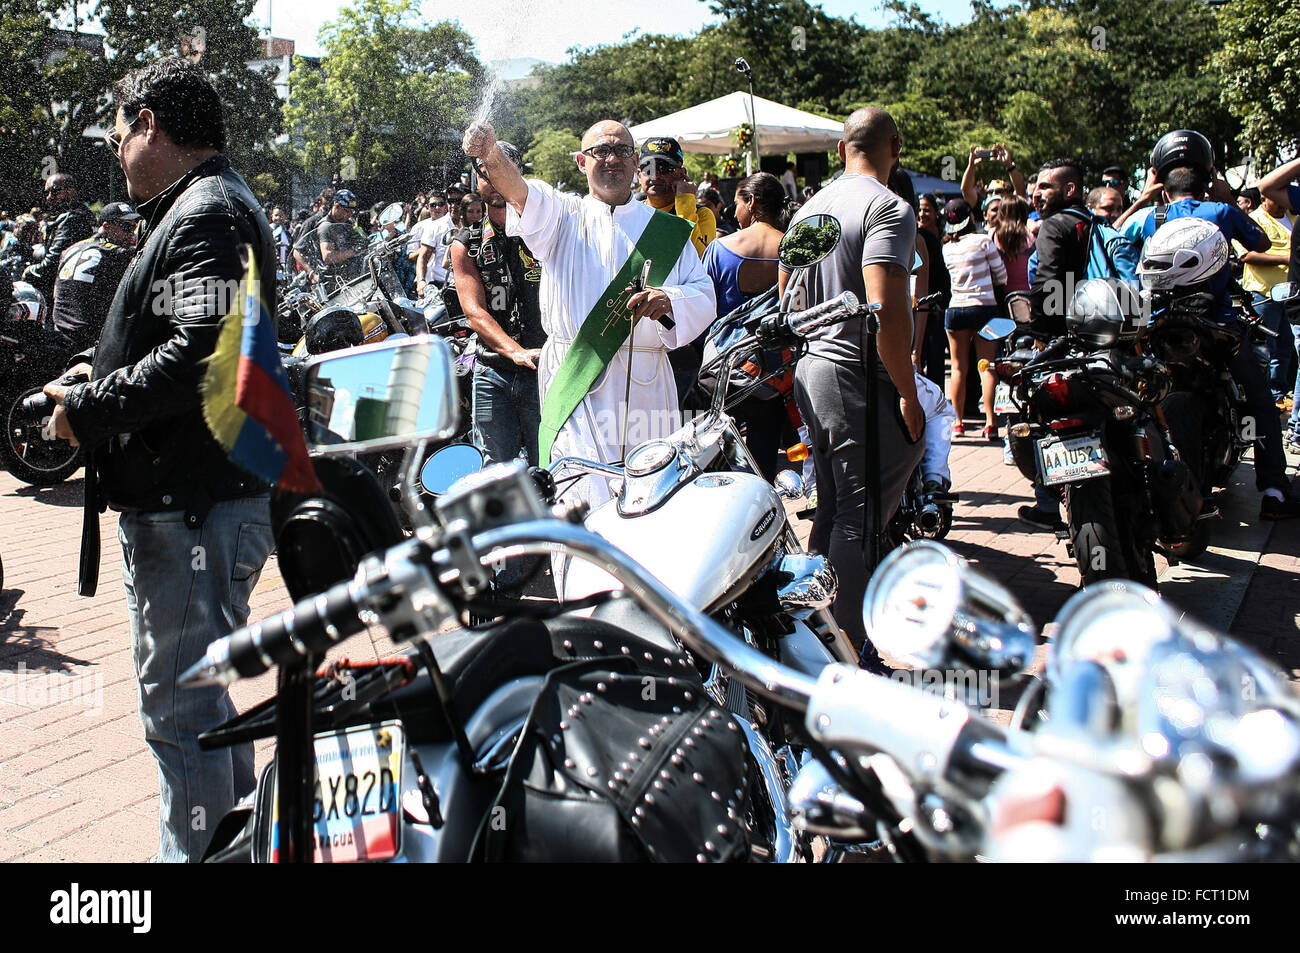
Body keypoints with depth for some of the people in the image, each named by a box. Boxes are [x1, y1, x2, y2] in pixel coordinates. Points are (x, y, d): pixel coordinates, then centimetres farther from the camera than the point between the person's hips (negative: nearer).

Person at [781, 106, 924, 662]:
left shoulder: (809, 209, 13)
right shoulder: (889, 208, -13)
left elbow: (786, 297, 20)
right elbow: (885, 307, -23)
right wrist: (908, 393, -18)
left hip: (812, 369, 9)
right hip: (861, 380, -9)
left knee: (832, 512, 16)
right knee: (859, 519, -3)